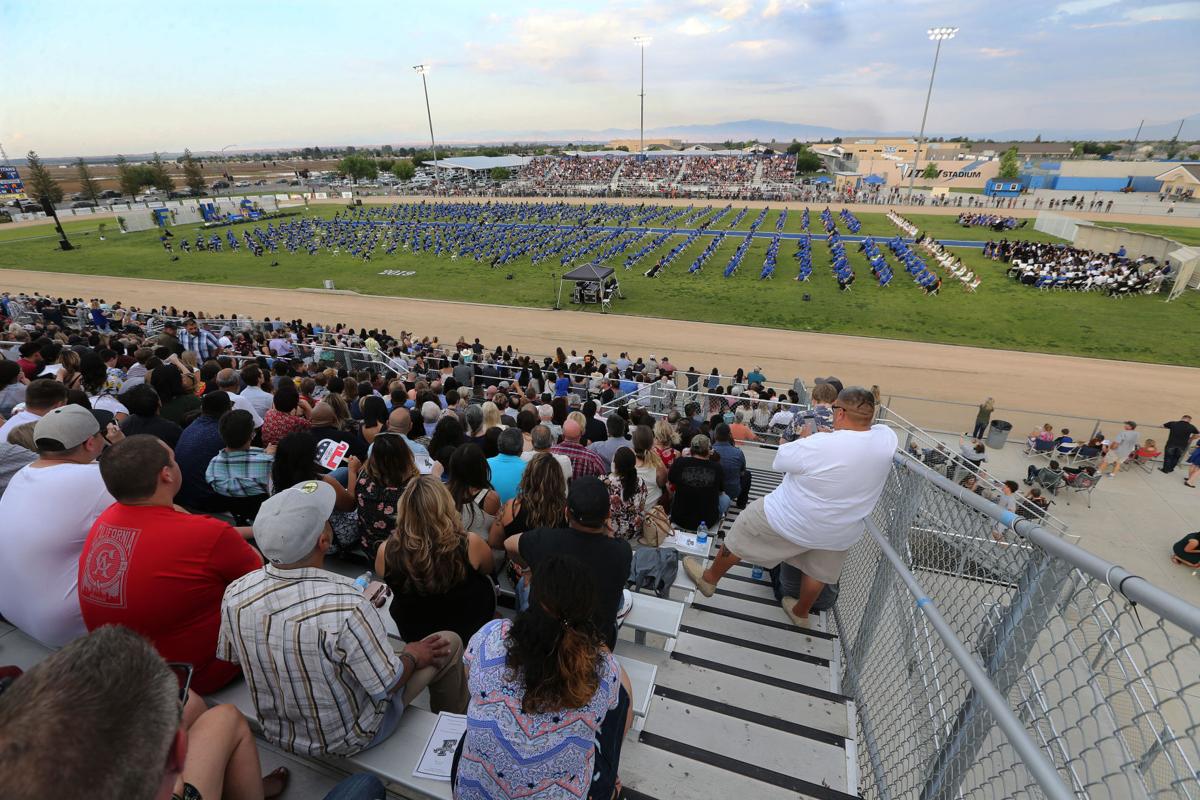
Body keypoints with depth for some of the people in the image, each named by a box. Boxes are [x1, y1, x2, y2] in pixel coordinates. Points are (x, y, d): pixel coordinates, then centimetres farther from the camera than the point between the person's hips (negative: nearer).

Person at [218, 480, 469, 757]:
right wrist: (412, 657, -4)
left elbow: (230, 656, 1)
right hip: (346, 740, -6)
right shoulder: (347, 605, -40)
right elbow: (386, 686, -26)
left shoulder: (234, 594, -20)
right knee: (449, 643, 7)